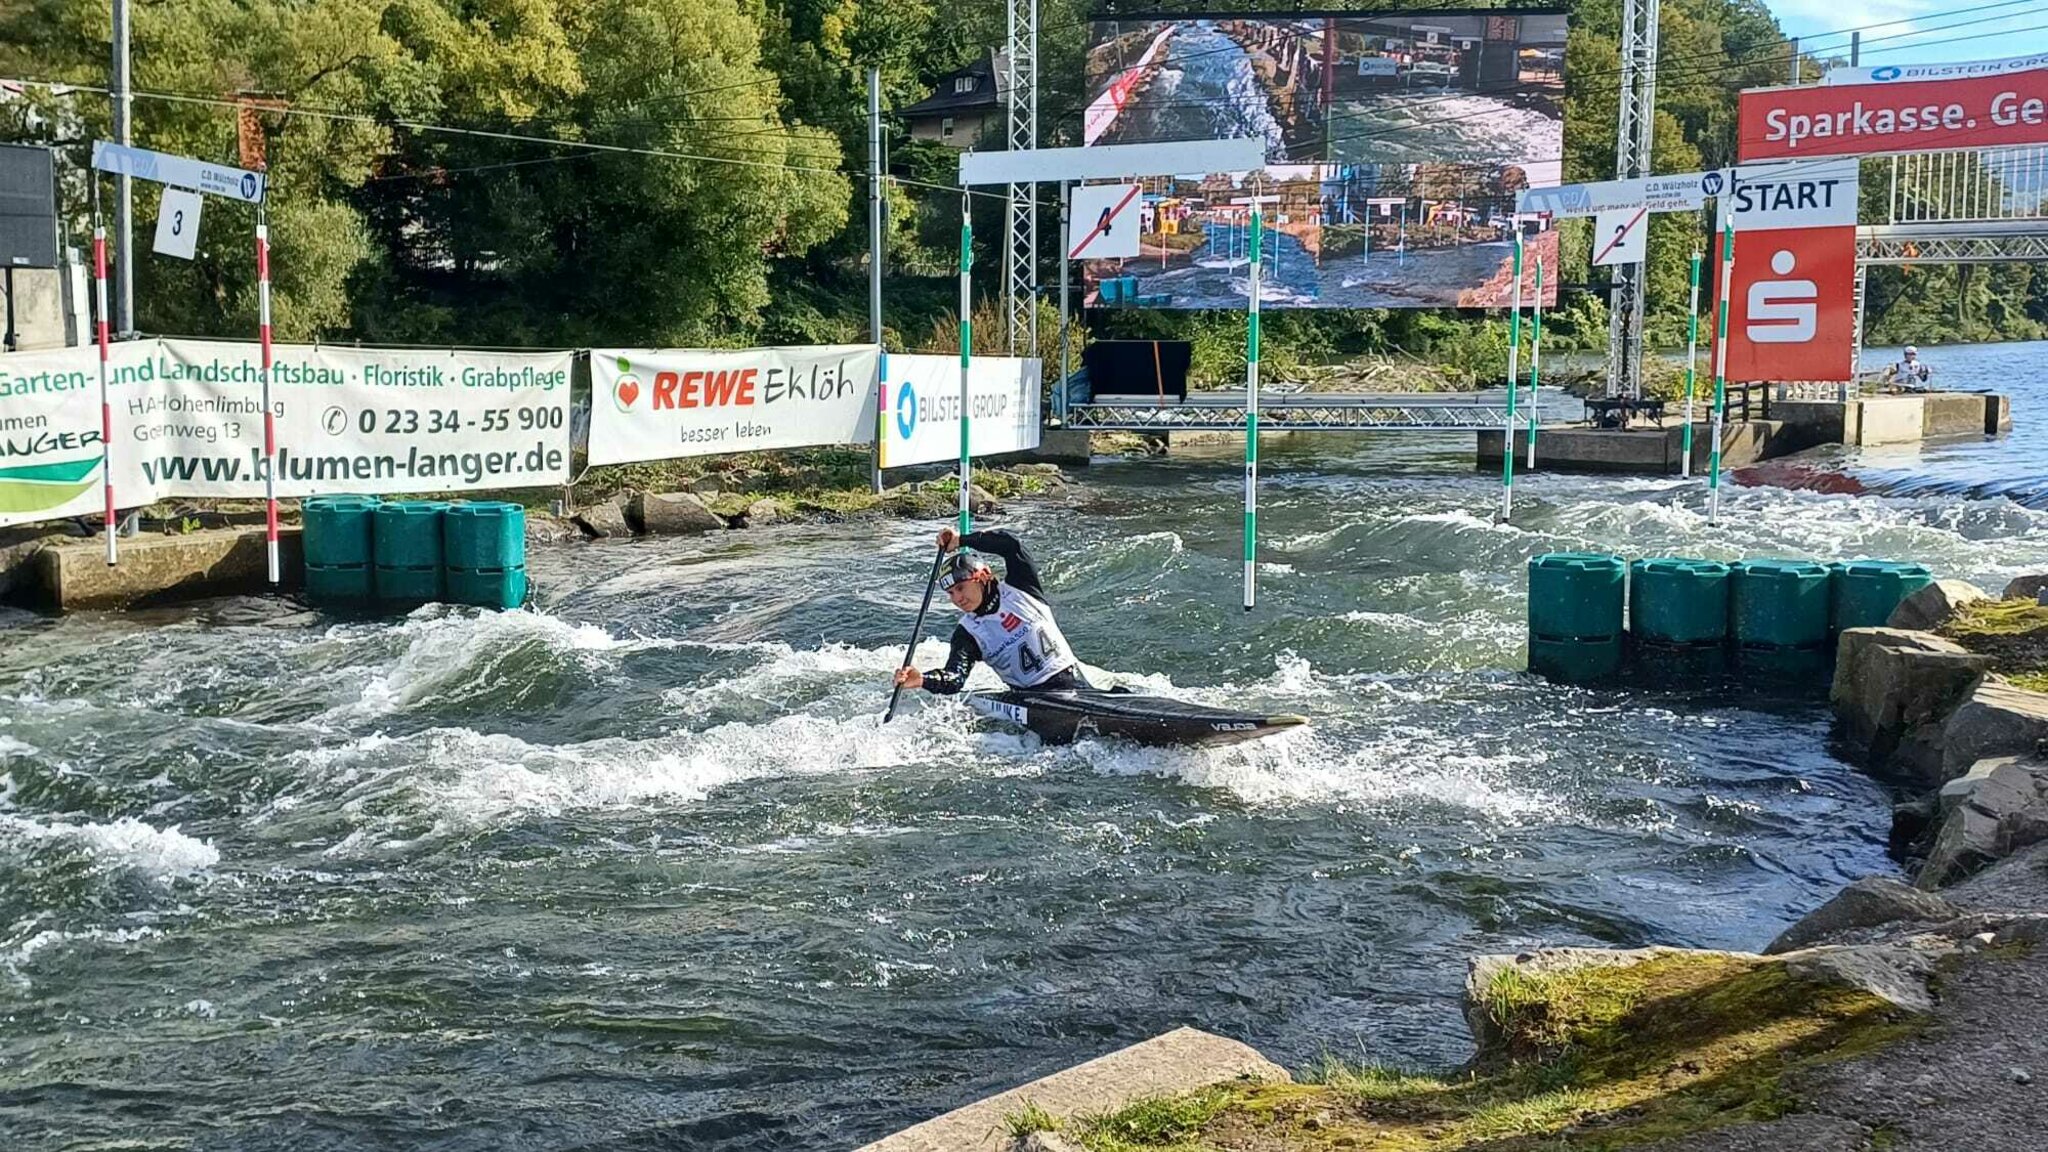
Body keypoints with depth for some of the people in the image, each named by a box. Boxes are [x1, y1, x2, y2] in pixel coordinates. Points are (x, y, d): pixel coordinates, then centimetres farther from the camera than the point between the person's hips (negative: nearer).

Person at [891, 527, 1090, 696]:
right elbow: (954, 680, -13)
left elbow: (1009, 545, -11)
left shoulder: (1017, 589, 2)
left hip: (1070, 680, 0)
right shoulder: (966, 633, 2)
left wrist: (961, 540, -7)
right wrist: (922, 680, -33)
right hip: (1029, 695, 0)